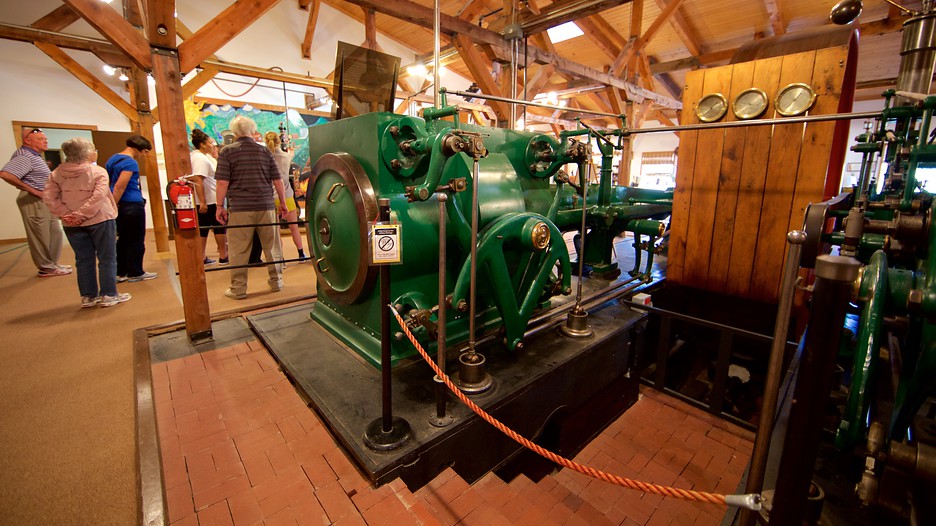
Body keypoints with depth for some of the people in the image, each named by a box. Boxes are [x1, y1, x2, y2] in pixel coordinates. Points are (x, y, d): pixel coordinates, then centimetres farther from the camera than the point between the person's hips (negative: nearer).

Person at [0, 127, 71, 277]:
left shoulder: (35, 156, 15)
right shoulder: (25, 157, -15)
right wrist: (32, 191, -21)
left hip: (46, 201, 9)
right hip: (34, 201, -9)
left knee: (55, 234, 15)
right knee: (40, 236, 0)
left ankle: (52, 264, 26)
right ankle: (46, 268, 9)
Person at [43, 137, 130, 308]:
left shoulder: (57, 173, 3)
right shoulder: (98, 171, -10)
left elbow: (48, 198, -4)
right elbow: (98, 196, -21)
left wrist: (65, 214, -5)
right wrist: (81, 215, -16)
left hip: (72, 224, 5)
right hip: (100, 220, -4)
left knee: (83, 260, 12)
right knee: (107, 259, 4)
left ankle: (88, 297, 18)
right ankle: (108, 295, 6)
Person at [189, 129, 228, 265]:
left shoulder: (197, 156, 16)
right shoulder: (201, 158, -15)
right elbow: (198, 180, -23)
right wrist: (202, 201, -25)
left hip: (204, 201, 10)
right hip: (210, 200, -9)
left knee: (203, 228, 10)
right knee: (220, 227, 1)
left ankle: (202, 258, 14)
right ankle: (223, 257, 7)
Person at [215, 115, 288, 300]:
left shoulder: (227, 151, 1)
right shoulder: (265, 151, 8)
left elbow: (223, 182, -5)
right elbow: (277, 180, 6)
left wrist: (220, 206, 2)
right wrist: (283, 202, 14)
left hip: (239, 208, -2)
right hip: (266, 206, 2)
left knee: (238, 250, 4)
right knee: (271, 246, 11)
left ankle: (238, 288, 10)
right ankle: (276, 281, 19)